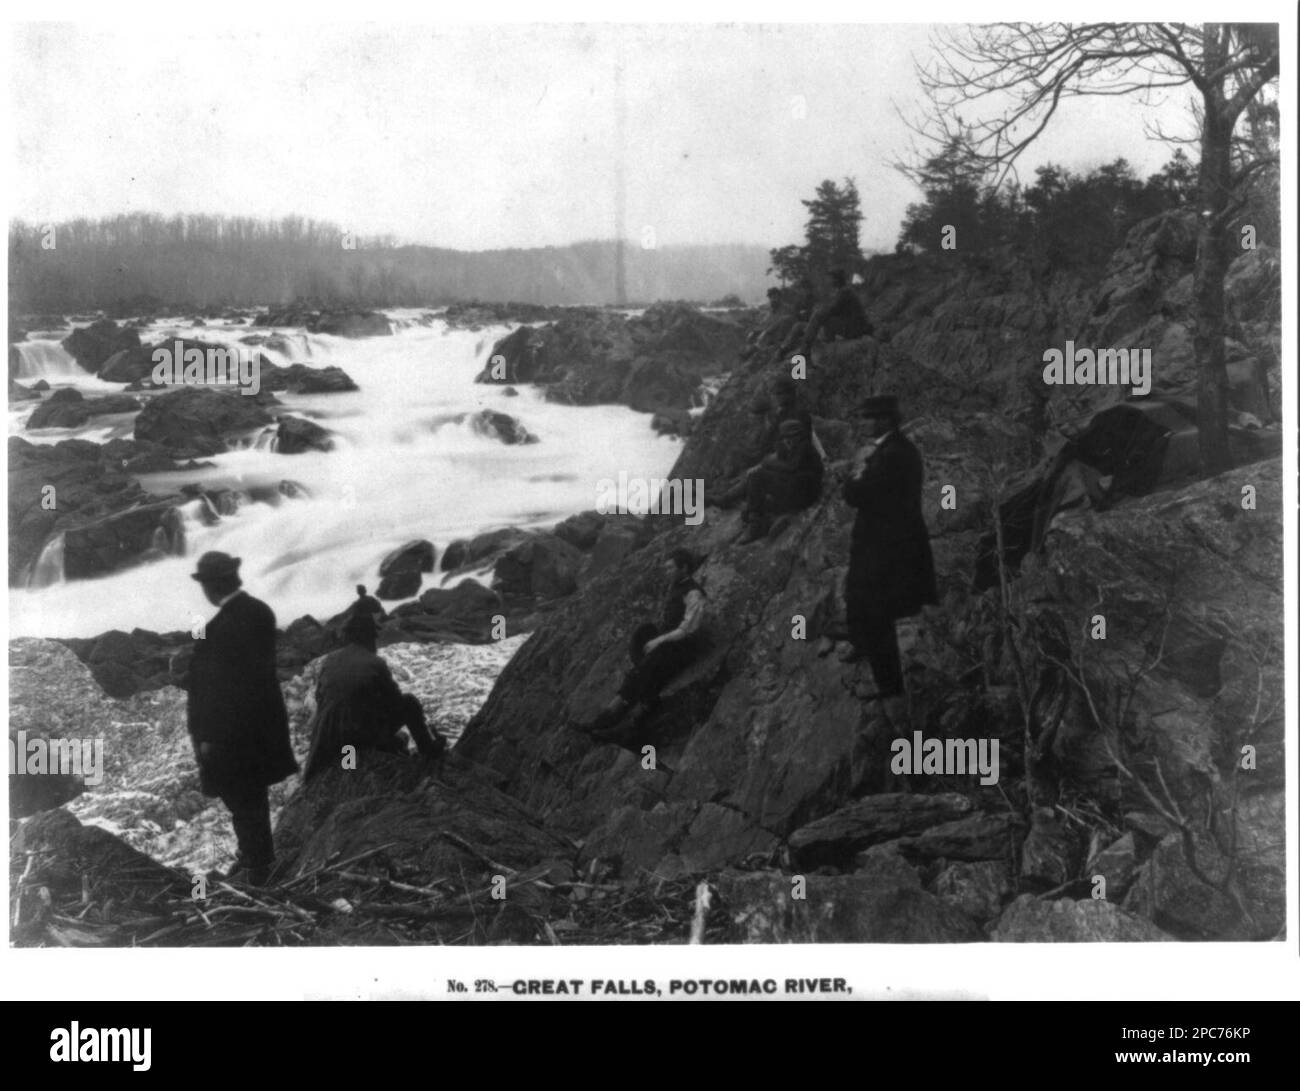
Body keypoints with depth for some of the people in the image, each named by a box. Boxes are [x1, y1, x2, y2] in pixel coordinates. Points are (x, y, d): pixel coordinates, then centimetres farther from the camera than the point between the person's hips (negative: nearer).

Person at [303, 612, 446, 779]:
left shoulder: (329, 660, 0)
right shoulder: (374, 664, -14)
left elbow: (319, 697, 10)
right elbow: (396, 701, -4)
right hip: (364, 737, -6)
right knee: (410, 702, 10)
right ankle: (428, 748, 23)